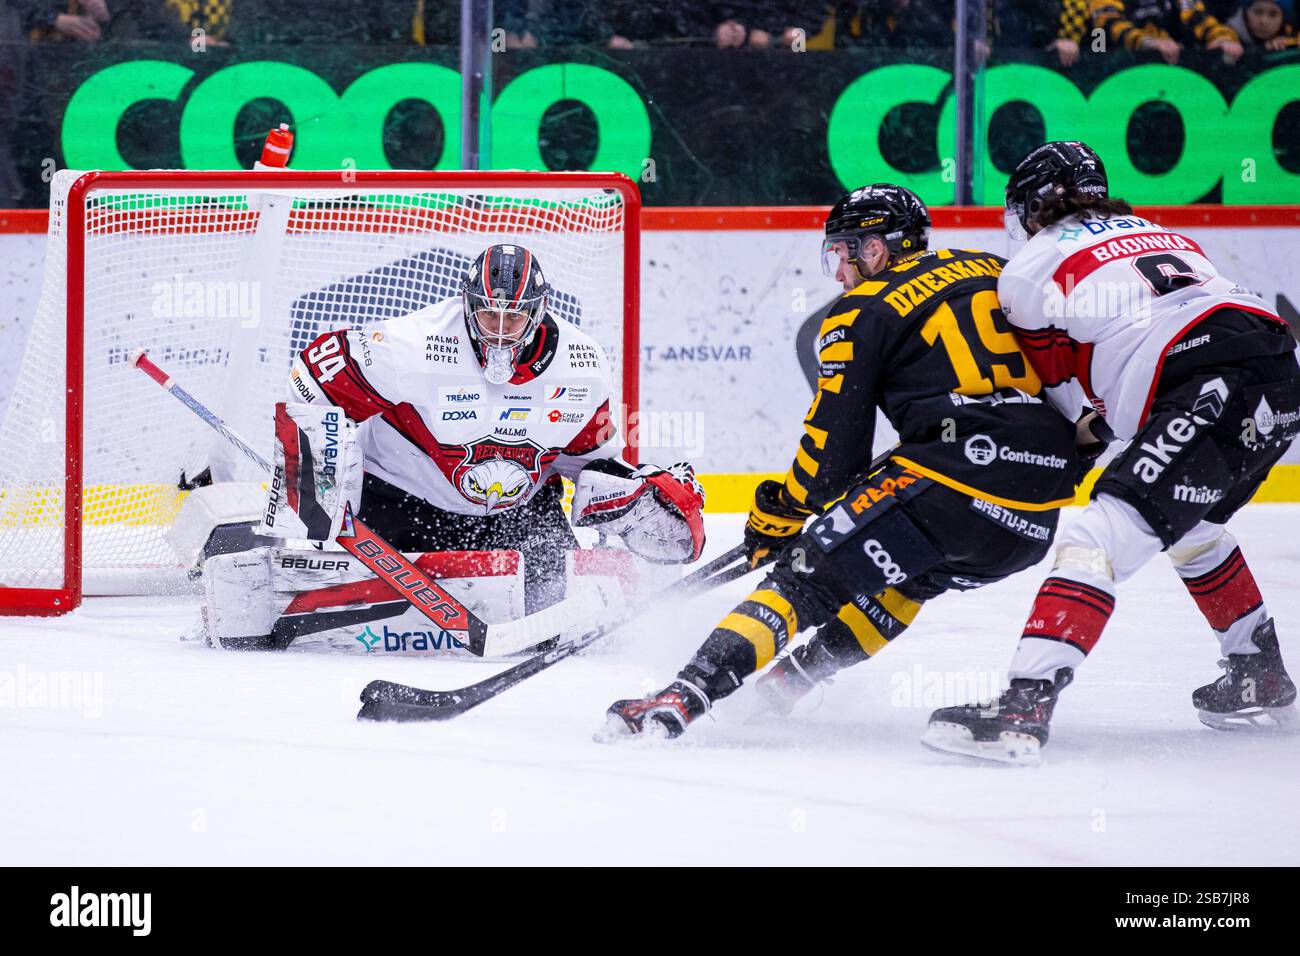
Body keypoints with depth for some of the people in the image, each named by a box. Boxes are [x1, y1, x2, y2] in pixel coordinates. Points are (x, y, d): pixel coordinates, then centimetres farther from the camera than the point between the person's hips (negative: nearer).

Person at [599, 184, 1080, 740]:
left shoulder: (864, 311, 4)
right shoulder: (995, 273, 21)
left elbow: (833, 449, 4)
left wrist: (778, 514, 18)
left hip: (957, 476, -7)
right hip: (1043, 508, 7)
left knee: (811, 574, -3)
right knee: (908, 575, 31)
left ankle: (687, 697, -17)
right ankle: (795, 684, 26)